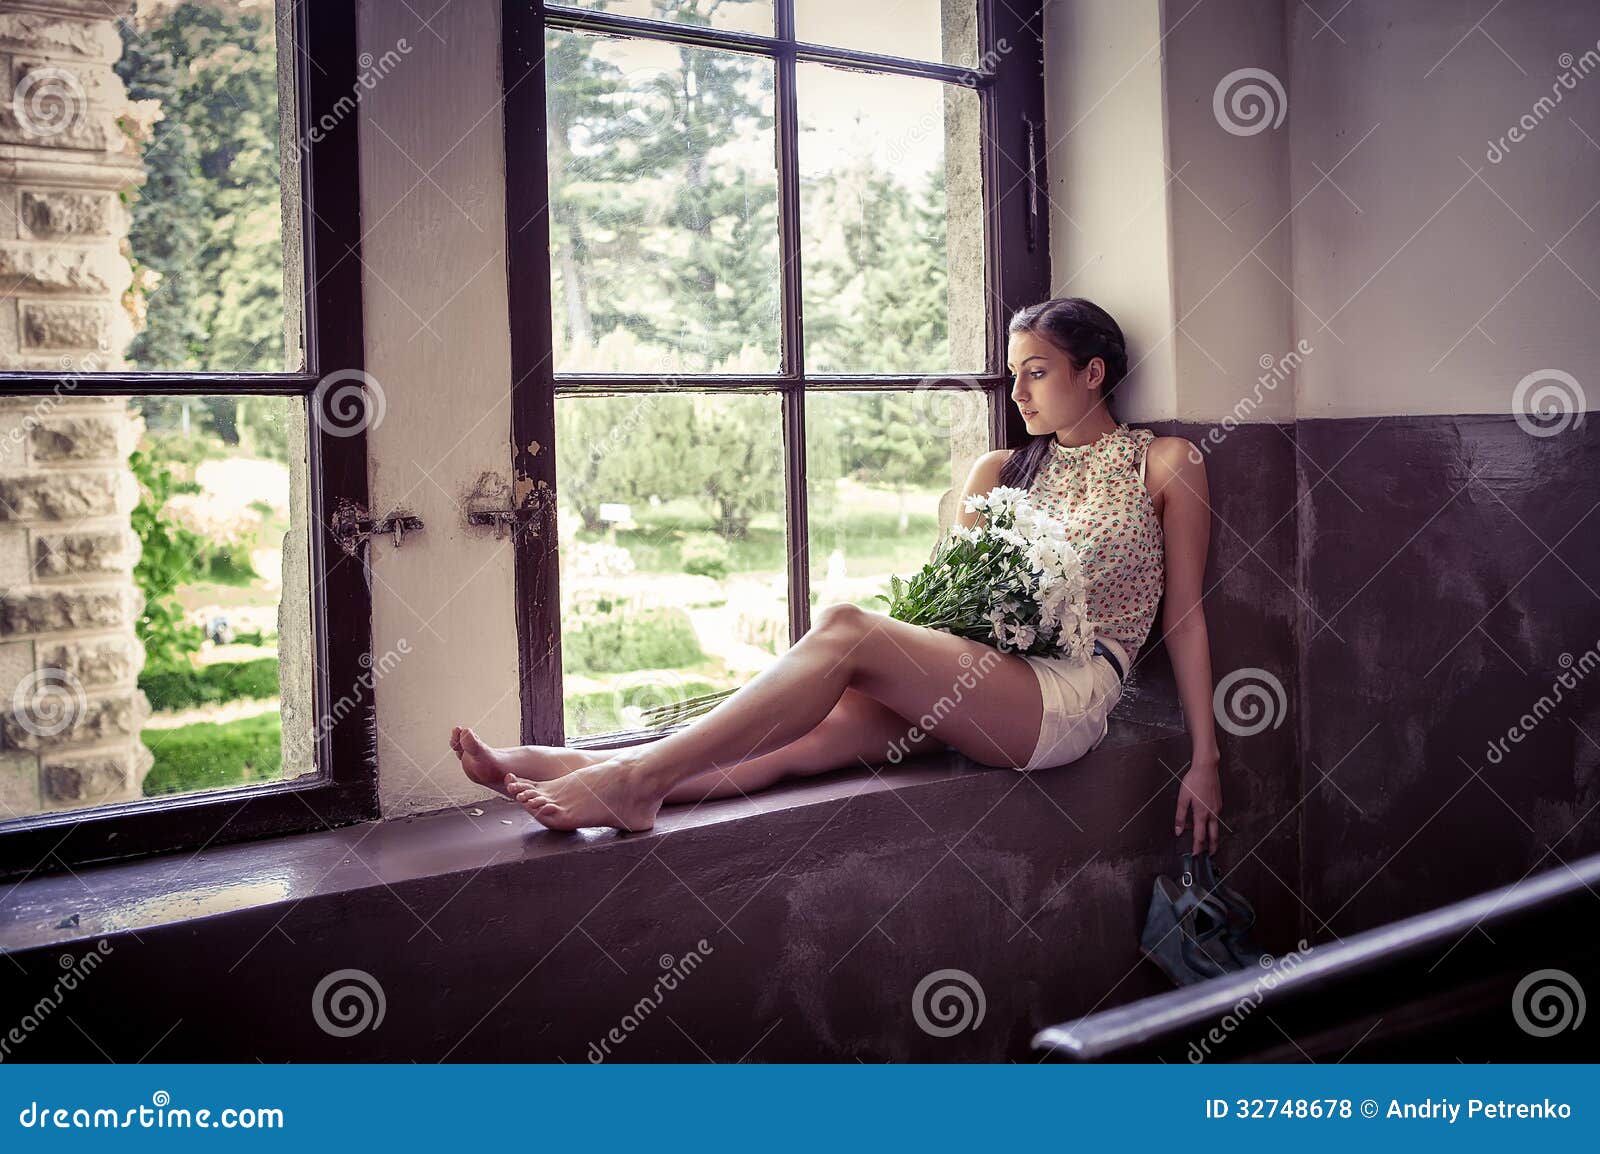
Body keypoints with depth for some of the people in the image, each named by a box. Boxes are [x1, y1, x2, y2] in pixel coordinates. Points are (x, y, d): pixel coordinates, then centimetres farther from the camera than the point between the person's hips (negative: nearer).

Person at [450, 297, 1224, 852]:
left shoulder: (1164, 463, 10)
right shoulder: (1001, 470, 23)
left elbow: (1185, 613, 6)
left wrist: (1205, 758, 1)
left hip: (1069, 695, -5)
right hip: (973, 686, 5)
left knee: (847, 629, -29)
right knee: (801, 738, -24)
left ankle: (636, 779, -33)